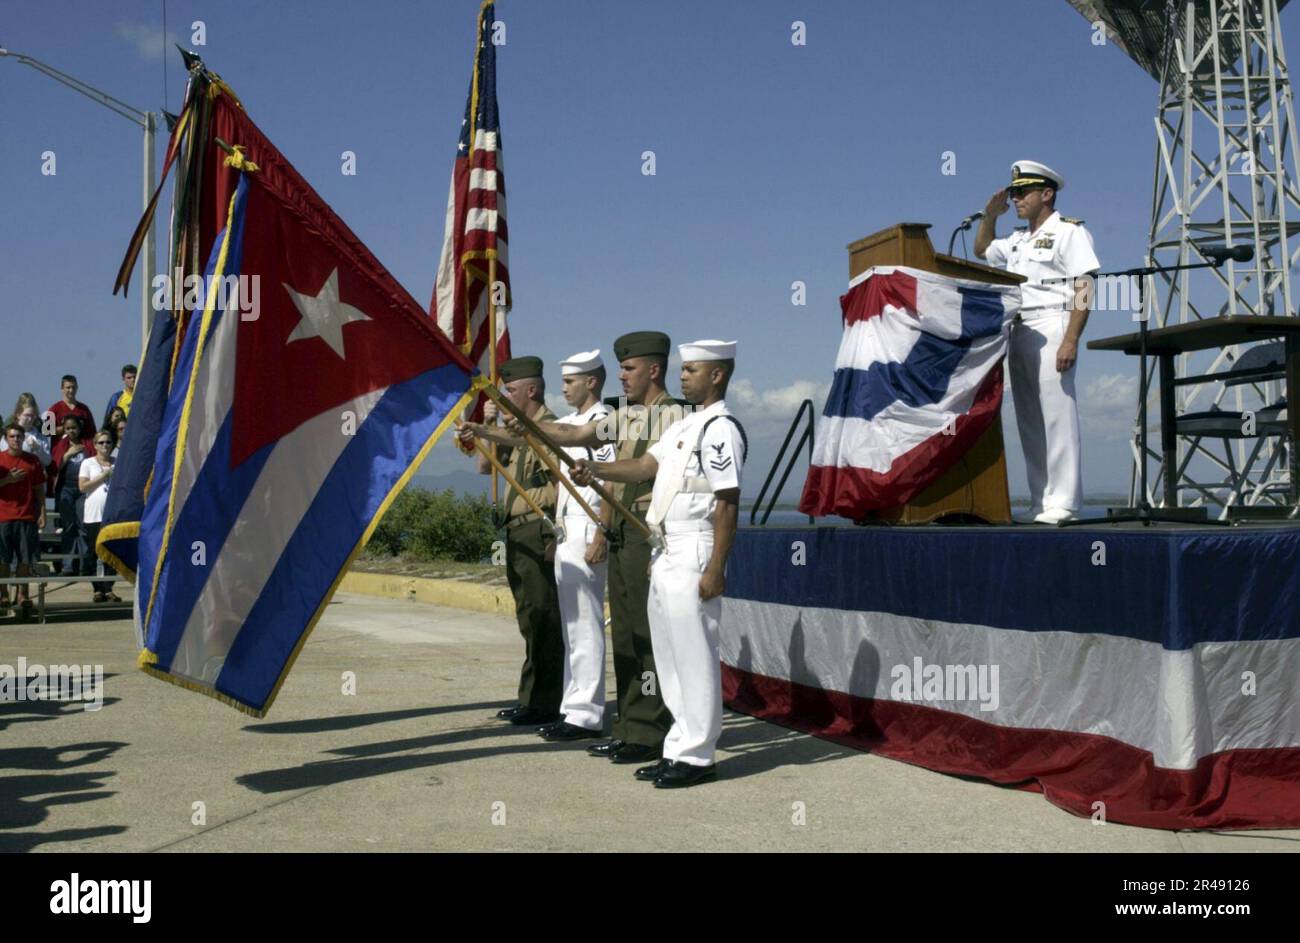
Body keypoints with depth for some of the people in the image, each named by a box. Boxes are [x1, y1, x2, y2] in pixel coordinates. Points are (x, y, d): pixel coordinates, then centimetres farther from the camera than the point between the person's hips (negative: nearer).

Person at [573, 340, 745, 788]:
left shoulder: (721, 428, -13)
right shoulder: (683, 426, 18)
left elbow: (728, 503, -17)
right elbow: (646, 465, 12)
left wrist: (715, 569, -21)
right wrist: (595, 469, -3)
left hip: (693, 556, -10)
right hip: (666, 554, 10)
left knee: (695, 657, -3)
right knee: (670, 656, 14)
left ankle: (696, 756, 6)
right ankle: (679, 749, 23)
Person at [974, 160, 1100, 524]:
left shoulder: (1069, 230, -1)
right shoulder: (1018, 240, 23)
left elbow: (1084, 290, -9)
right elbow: (982, 250, 39)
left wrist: (1070, 341, -20)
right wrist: (991, 215, 22)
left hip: (1051, 328, -8)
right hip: (1018, 331, 8)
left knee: (1057, 416, -11)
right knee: (1029, 422, 6)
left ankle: (1063, 502, -11)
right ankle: (1039, 503, 10)